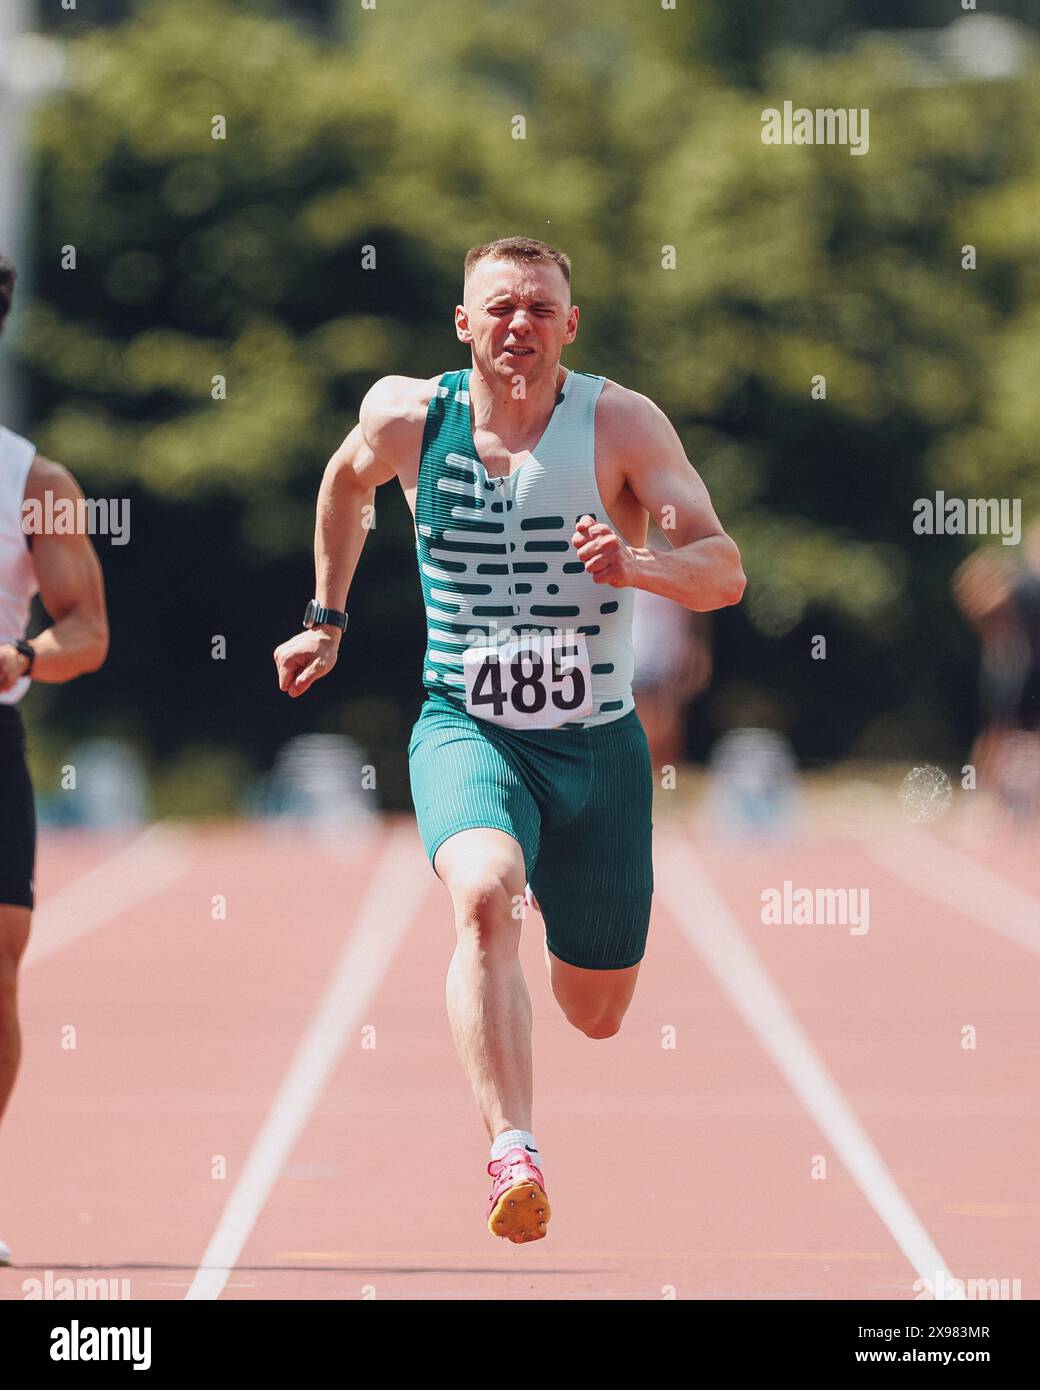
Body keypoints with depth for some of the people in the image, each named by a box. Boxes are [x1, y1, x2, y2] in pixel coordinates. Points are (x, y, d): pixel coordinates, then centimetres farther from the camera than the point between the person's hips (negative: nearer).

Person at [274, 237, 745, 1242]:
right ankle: (512, 1157, -43)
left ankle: (550, 891, 52)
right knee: (484, 899, -34)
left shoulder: (621, 424, -11)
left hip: (598, 744, 1)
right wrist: (326, 620, 23)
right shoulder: (408, 417, -4)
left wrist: (638, 564, -37)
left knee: (595, 1010, 14)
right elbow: (345, 481, 21)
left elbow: (724, 571, -18)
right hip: (466, 730, -1)